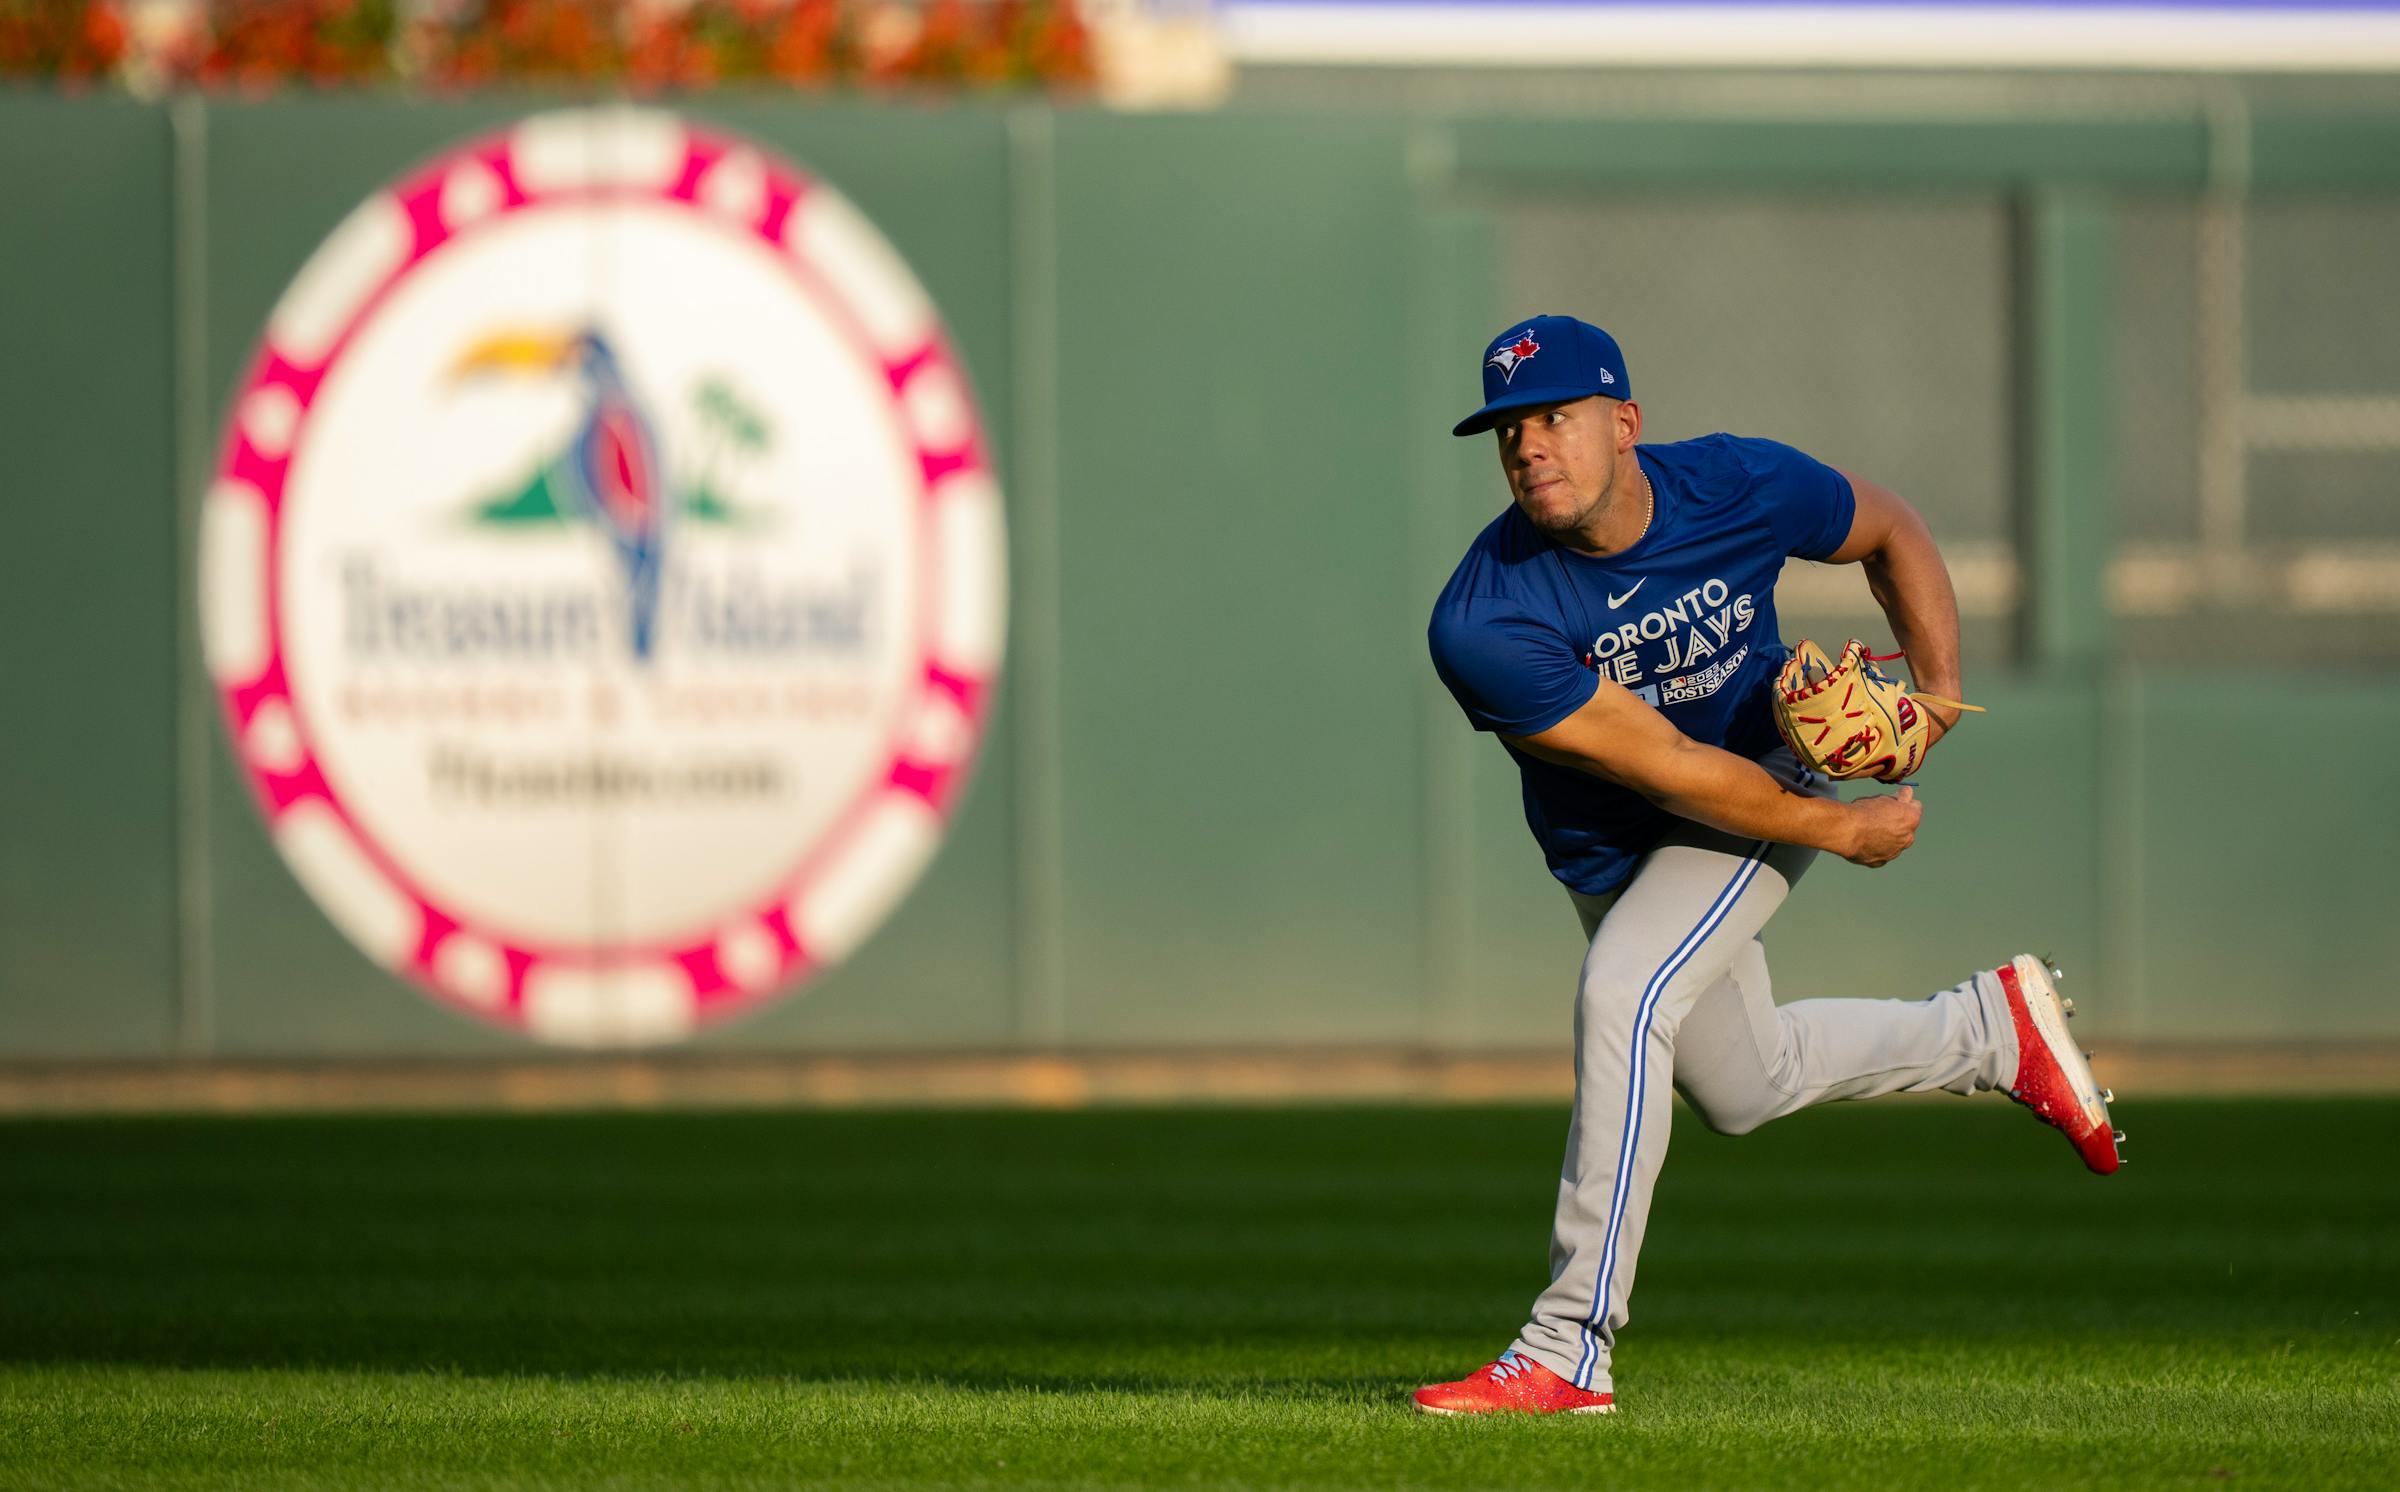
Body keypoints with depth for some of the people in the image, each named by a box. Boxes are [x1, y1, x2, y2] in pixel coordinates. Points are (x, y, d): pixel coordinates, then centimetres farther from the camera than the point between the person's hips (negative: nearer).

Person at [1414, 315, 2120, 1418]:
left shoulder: (1740, 488, -24)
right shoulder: (1484, 624, -32)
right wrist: (1842, 829, -20)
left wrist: (1938, 694, -13)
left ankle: (1566, 1355, -26)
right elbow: (1665, 768, -27)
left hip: (1766, 785, -2)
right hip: (1610, 851, 2)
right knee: (1742, 1089, 19)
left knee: (1620, 993, -27)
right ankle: (1992, 1029, 43)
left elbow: (1889, 529, -1)